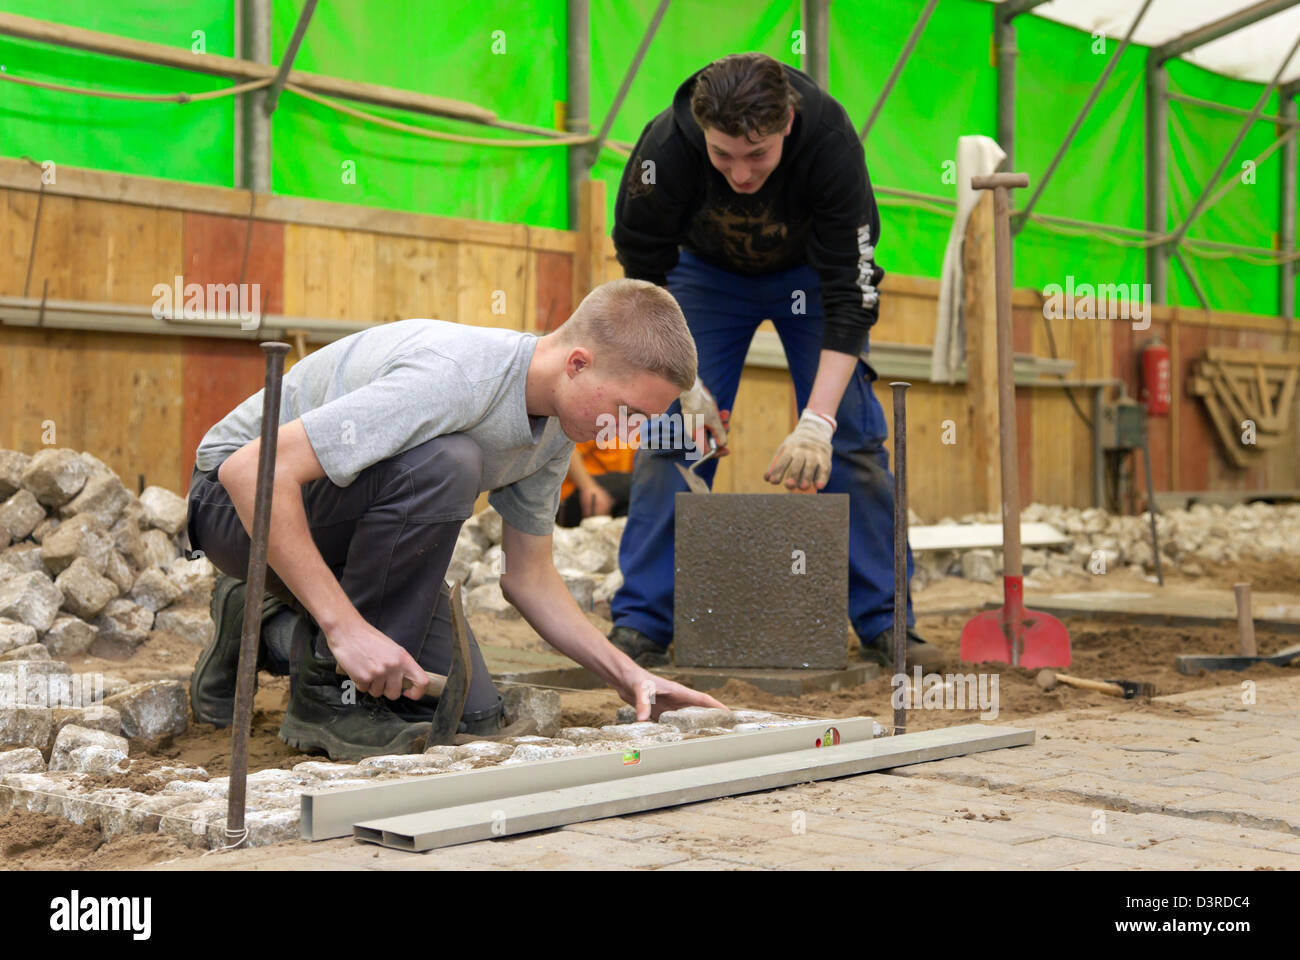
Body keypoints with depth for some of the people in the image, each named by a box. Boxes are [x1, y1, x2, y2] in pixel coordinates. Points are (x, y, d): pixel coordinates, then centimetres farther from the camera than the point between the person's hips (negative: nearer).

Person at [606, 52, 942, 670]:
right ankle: (639, 625, -2)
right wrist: (686, 386, -23)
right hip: (706, 270, 1)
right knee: (672, 434, -10)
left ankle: (885, 623, 1)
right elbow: (644, 278, -19)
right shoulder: (665, 148, -35)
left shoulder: (831, 144, -38)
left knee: (853, 436, -9)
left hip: (810, 270, 0)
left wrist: (817, 422, -42)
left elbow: (850, 296, -34)